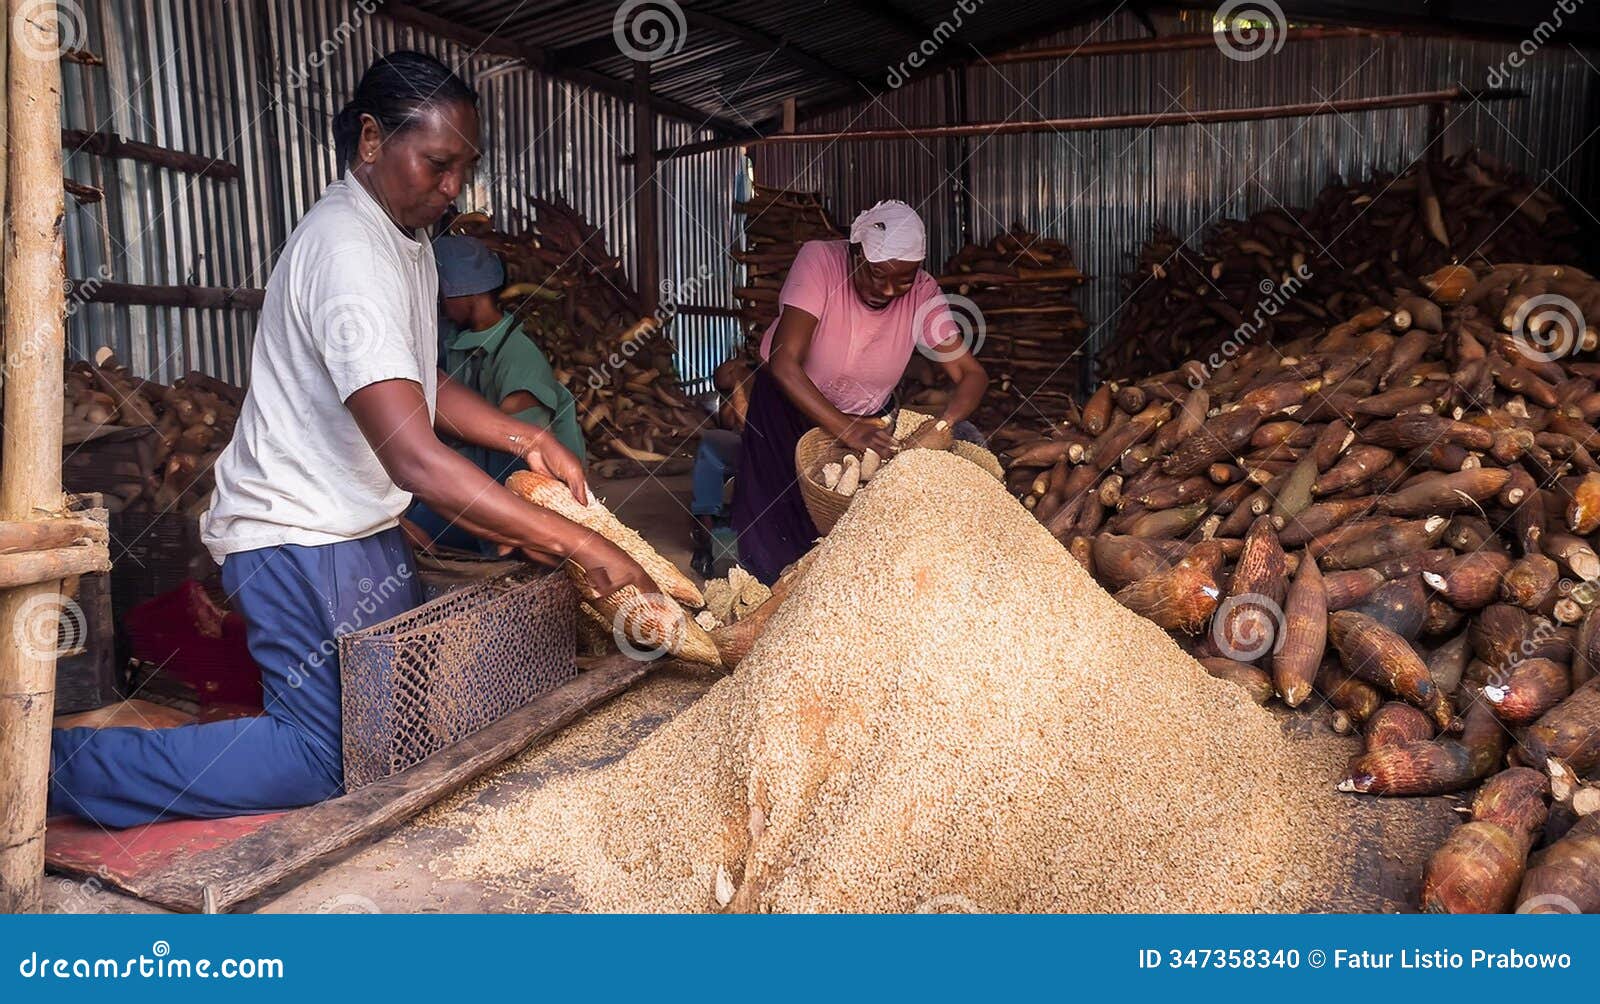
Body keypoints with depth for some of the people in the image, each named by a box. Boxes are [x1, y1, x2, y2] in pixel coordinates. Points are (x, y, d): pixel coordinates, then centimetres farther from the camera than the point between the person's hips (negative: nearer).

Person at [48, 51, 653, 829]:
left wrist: (526, 439, 2)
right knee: (319, 759, -6)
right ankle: (50, 765, 5)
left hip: (359, 524, 10)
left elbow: (422, 385, 18)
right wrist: (580, 545, -34)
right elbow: (413, 456, -34)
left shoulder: (406, 238, 9)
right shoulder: (348, 249, -25)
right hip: (302, 538, -10)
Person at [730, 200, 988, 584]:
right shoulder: (819, 261, -28)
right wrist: (846, 431, -43)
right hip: (789, 404, -2)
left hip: (867, 415, 3)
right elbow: (784, 364, -35)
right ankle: (772, 595, 20)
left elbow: (972, 375, -19)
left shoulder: (921, 294, -20)